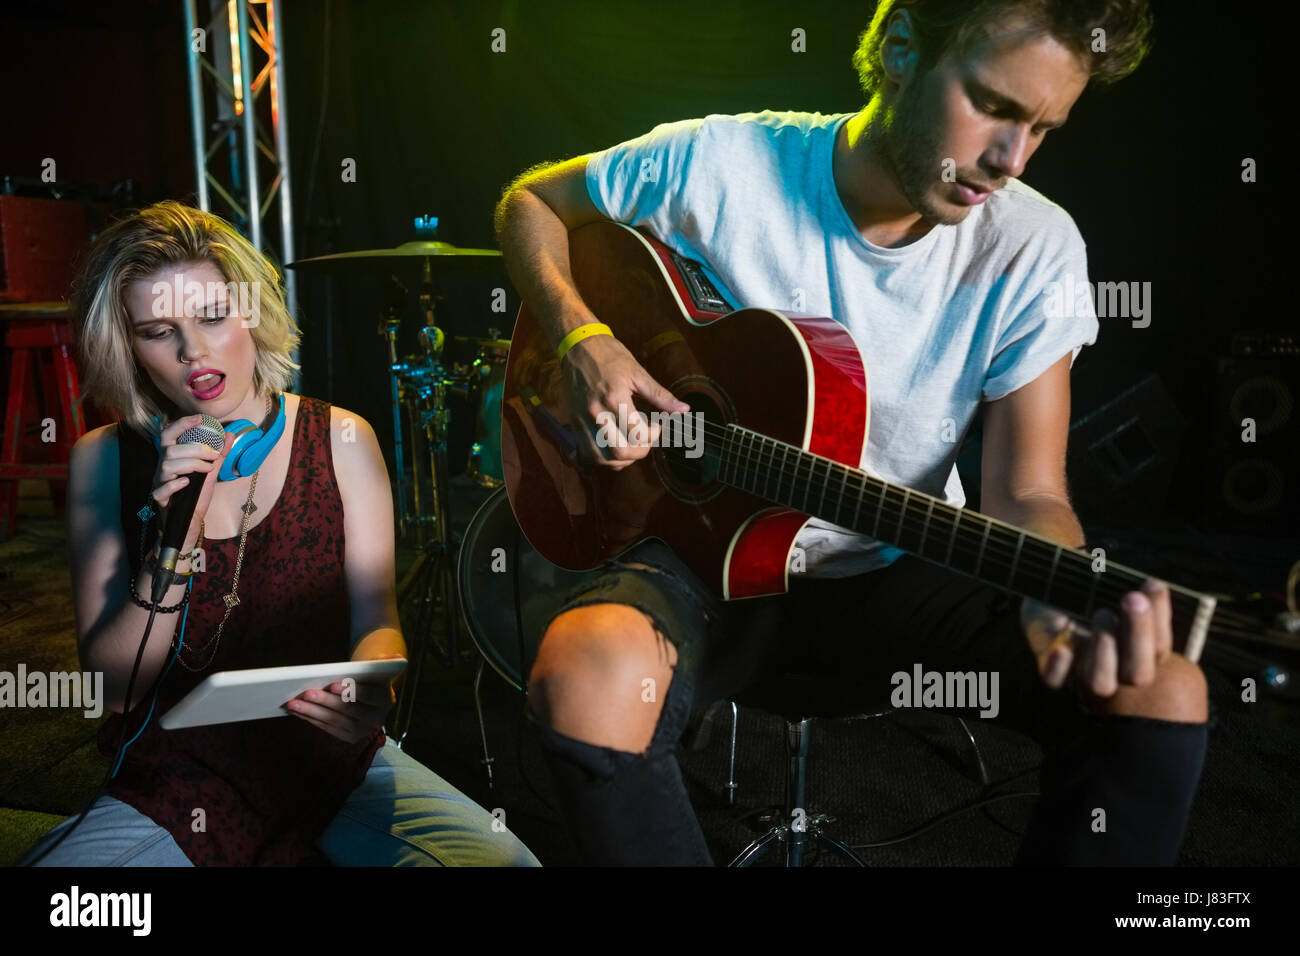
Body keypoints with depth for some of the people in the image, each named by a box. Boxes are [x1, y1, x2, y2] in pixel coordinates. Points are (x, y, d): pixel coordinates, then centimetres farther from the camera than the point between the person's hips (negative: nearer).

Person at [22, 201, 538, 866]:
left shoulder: (340, 440, -2)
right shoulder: (104, 461, -2)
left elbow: (375, 619, -2)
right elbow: (112, 685, -5)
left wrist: (370, 682, -25)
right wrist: (176, 534, -20)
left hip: (331, 757, 0)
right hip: (175, 780, 0)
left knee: (501, 858, -23)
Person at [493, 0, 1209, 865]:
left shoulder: (1034, 249, -9)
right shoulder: (718, 165, -11)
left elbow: (1026, 494, -10)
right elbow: (530, 202, 5)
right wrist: (582, 340, -14)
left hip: (899, 573, 2)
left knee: (1163, 695, -20)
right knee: (586, 685, -34)